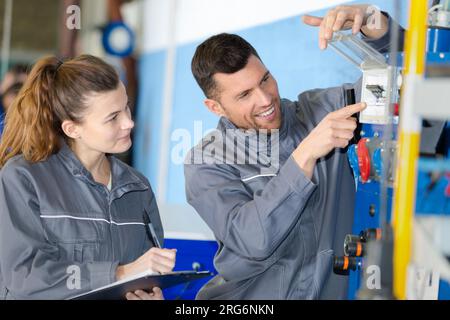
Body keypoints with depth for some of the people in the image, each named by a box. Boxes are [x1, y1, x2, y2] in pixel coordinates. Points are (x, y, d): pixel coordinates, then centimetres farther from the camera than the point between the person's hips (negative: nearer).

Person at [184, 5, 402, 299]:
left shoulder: (321, 111, 2)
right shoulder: (205, 164, -4)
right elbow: (253, 241, -18)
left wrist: (374, 26, -20)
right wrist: (306, 154, -25)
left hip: (331, 289, 2)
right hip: (246, 296, -2)